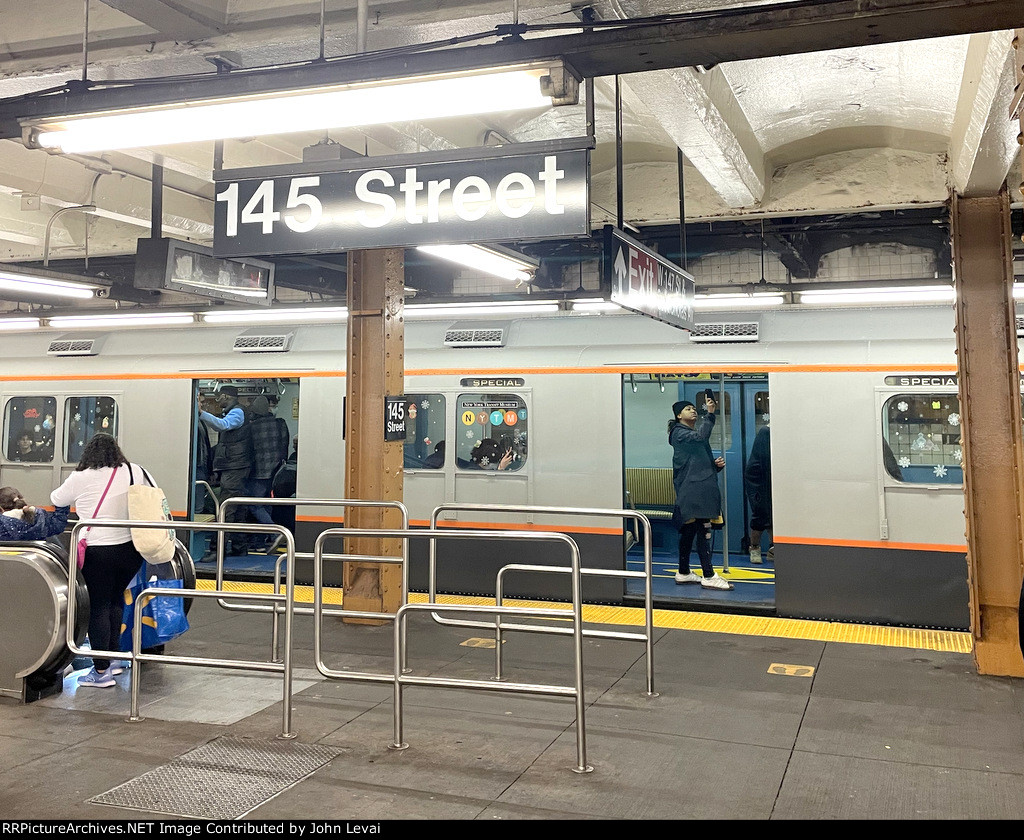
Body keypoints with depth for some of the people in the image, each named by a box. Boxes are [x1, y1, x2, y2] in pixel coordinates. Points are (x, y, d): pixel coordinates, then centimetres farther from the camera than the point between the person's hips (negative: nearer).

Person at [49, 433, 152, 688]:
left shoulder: (81, 478, -4)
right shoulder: (135, 471, 3)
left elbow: (57, 501, 12)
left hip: (98, 551, -4)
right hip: (132, 549, 4)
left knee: (98, 608, 4)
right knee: (116, 599, 21)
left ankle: (101, 671, 7)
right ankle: (113, 657, 27)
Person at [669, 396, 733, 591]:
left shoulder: (695, 434, 25)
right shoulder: (679, 433, -3)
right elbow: (700, 436, -25)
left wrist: (716, 464, 7)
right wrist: (710, 414, -29)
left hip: (701, 490, 9)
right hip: (692, 491, -9)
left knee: (689, 531, 12)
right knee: (702, 532, -13)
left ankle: (683, 573, 17)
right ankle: (709, 576, -14)